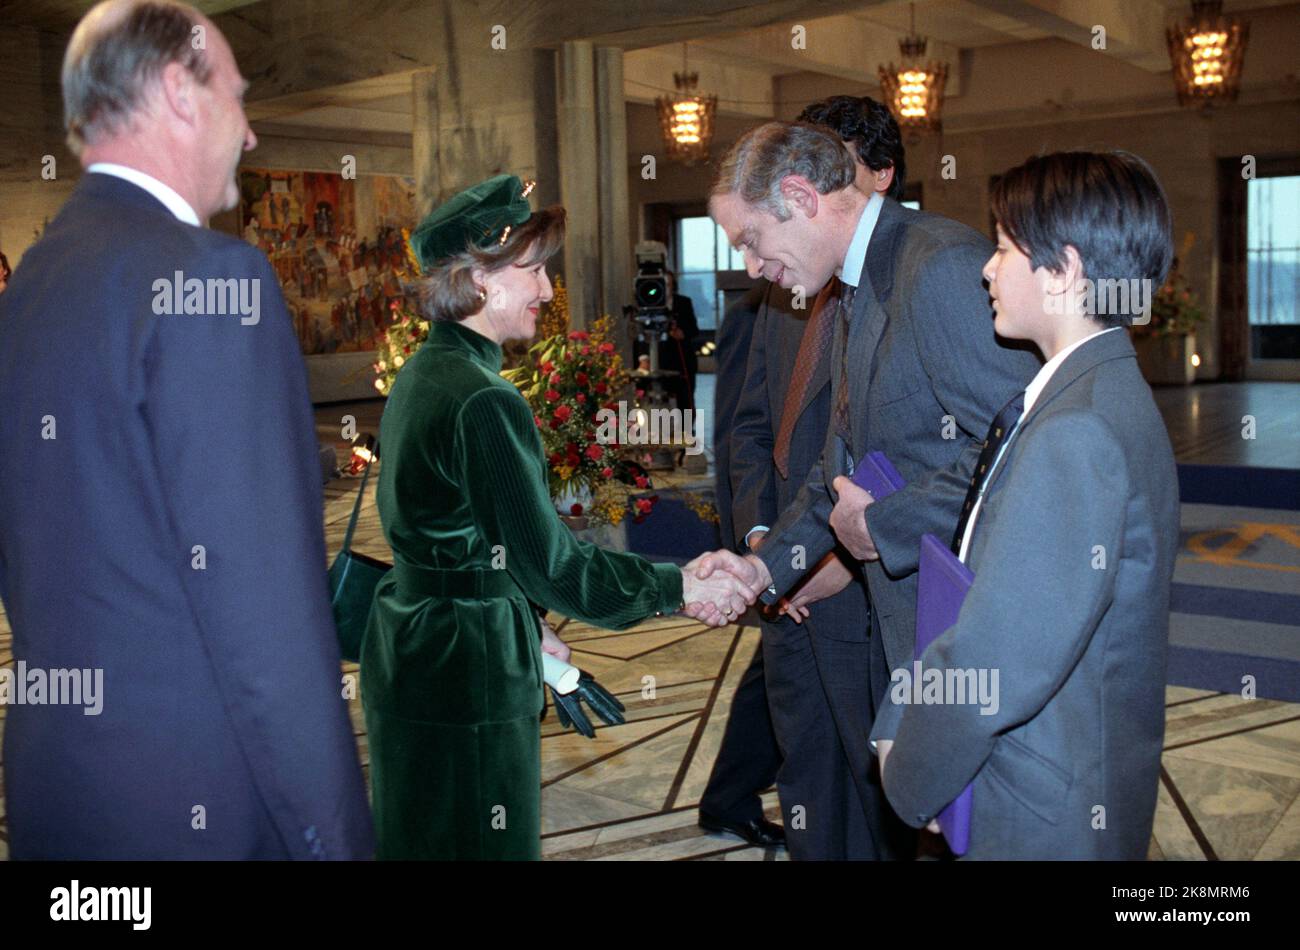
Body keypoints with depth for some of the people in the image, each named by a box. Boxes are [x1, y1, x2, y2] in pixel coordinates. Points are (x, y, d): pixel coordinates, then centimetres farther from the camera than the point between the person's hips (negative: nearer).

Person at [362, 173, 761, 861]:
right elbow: (548, 563, -20)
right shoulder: (483, 401, -22)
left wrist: (524, 626, 18)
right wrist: (678, 587, -10)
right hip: (466, 673, -10)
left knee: (419, 838, 21)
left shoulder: (420, 376, 7)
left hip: (405, 648, 10)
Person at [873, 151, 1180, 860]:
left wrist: (911, 779, -12)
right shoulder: (1099, 395, 6)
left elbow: (997, 664, -27)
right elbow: (973, 586, 8)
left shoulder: (1077, 432, -27)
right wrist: (898, 725, 6)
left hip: (1043, 822, -8)